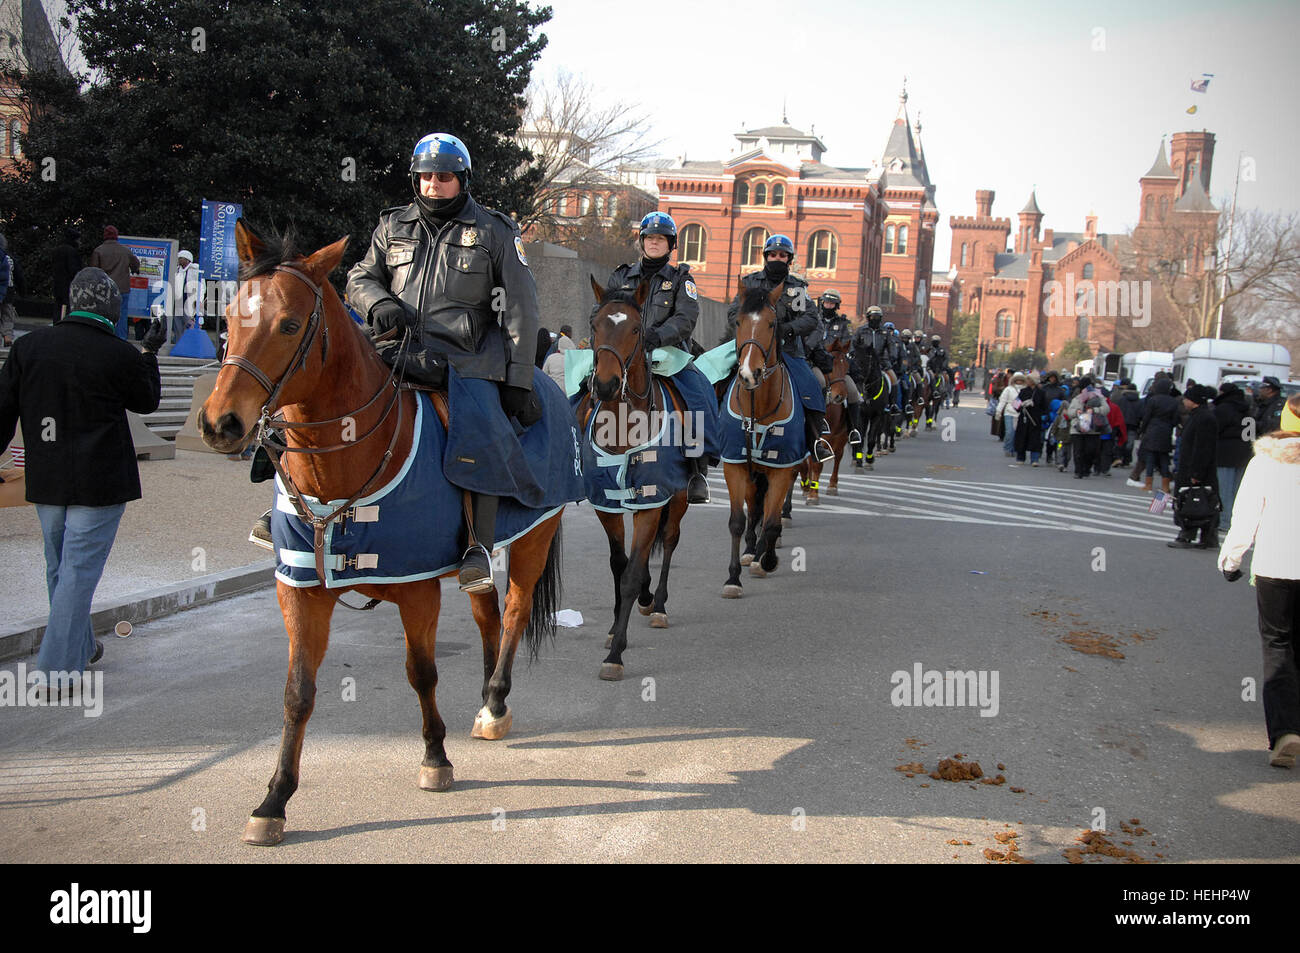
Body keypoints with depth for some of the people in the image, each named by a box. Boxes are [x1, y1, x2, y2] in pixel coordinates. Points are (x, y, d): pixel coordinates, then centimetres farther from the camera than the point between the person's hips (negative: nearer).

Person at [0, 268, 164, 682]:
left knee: (59, 567, 20)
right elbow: (147, 401, 7)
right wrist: (150, 353, 18)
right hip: (98, 484, -5)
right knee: (79, 572, -2)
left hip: (45, 479, 5)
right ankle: (58, 669, -3)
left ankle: (80, 646, 36)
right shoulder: (119, 355, -11)